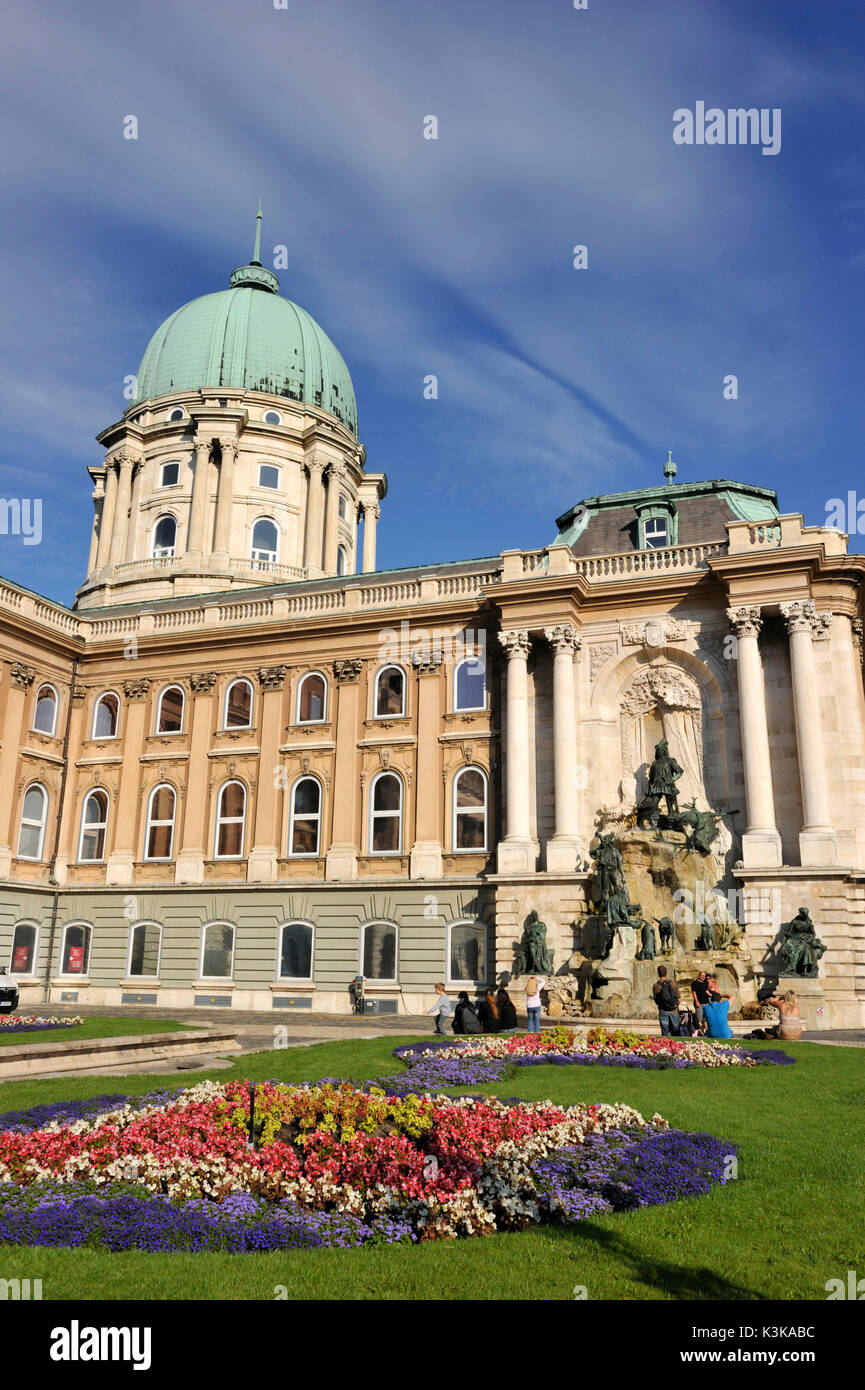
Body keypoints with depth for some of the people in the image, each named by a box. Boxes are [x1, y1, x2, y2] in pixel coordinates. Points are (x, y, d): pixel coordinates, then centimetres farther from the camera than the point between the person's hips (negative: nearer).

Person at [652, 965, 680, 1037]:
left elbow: (656, 1001, -2)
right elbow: (678, 999, 1)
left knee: (665, 1034, 6)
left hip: (663, 1011, -1)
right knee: (676, 1033, 12)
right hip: (674, 1011, 1)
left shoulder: (656, 986, -8)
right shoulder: (673, 983, -4)